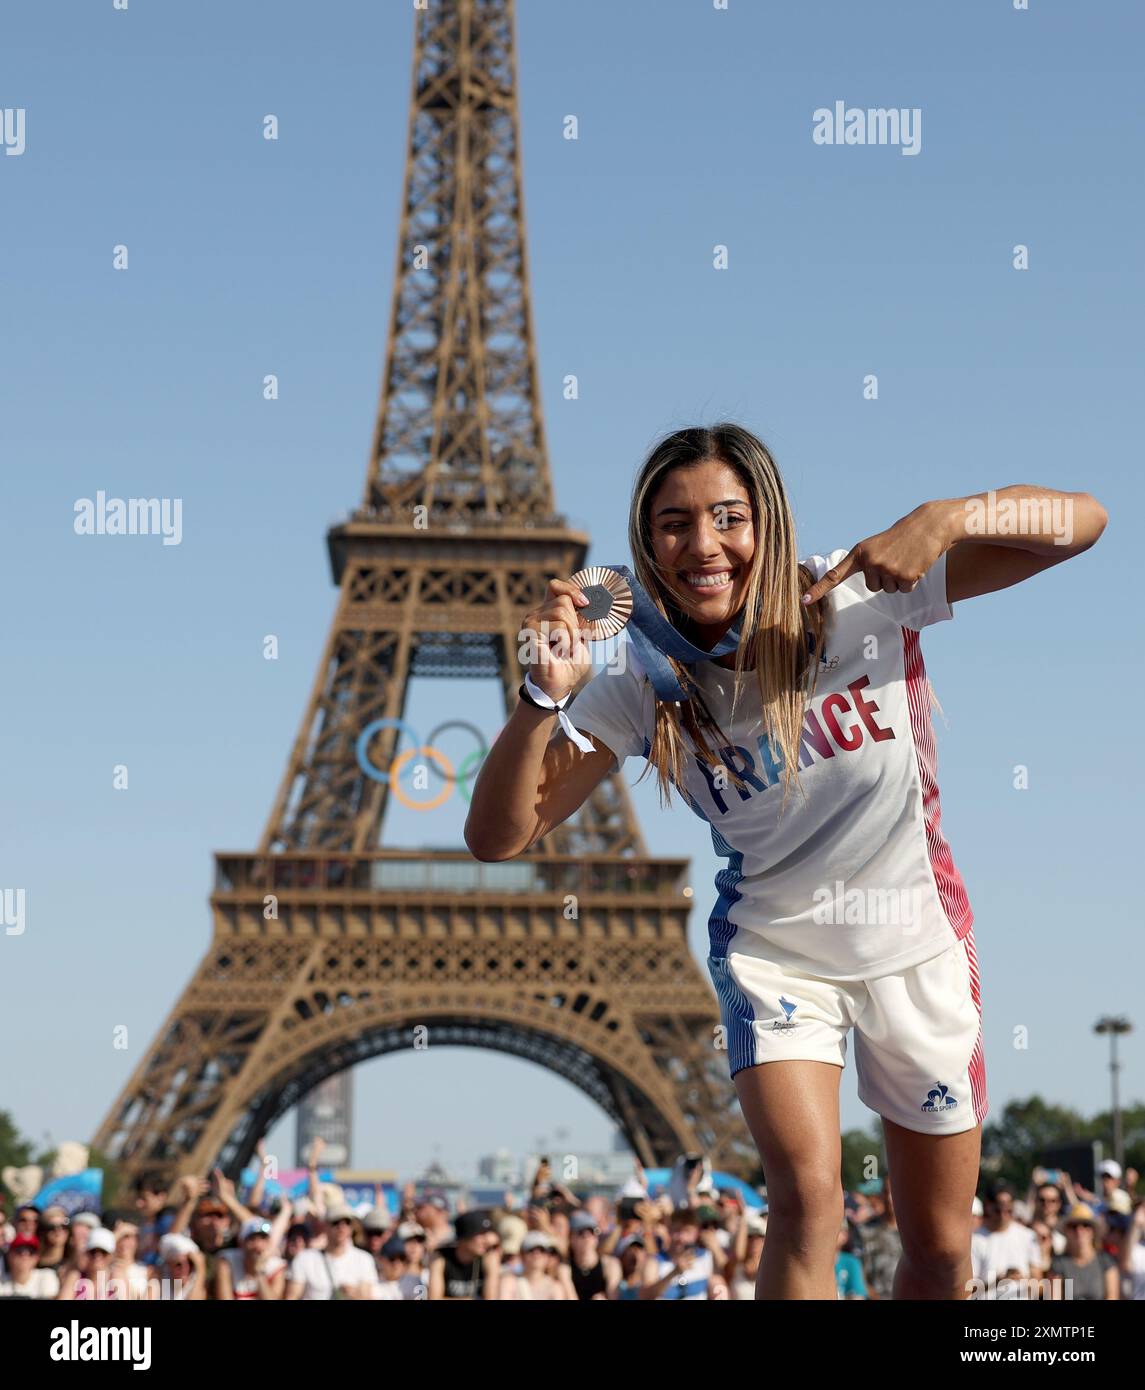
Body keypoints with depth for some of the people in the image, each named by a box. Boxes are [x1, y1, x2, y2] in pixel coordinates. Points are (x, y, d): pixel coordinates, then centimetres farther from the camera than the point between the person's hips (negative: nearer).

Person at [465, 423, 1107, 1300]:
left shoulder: (864, 600, -18)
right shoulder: (644, 691, -13)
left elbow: (1082, 519, -20)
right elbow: (498, 836, -18)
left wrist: (945, 517, -38)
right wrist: (545, 697, -33)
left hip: (919, 947, 1)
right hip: (774, 951, 0)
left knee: (943, 1253, 11)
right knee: (807, 1194, -24)